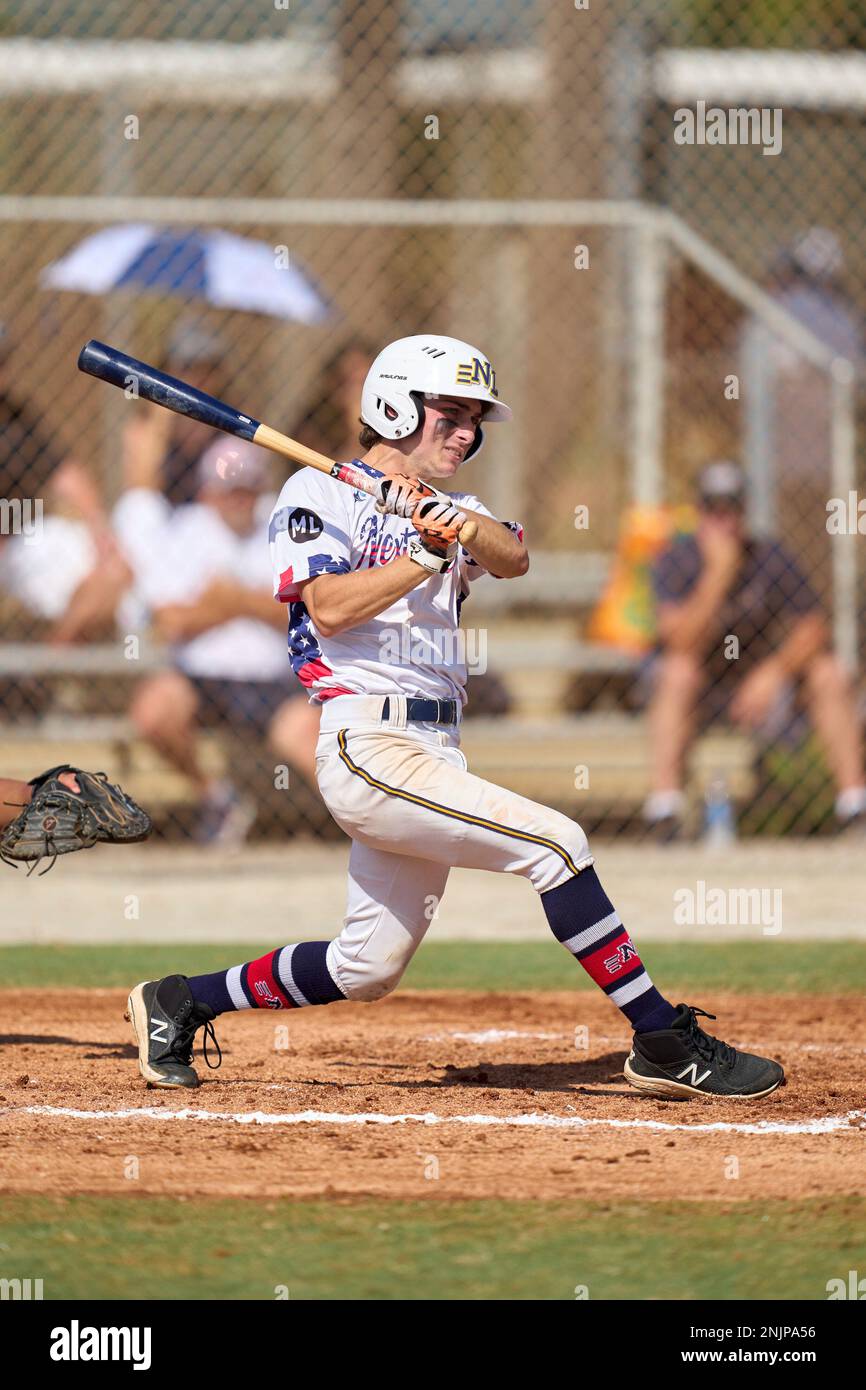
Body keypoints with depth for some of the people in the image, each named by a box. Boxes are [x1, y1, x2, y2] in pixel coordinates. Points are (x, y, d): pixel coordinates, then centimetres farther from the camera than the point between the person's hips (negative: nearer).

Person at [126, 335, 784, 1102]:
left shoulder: (446, 510, 20)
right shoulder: (322, 492, 0)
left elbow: (514, 558, -1)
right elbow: (329, 607, -15)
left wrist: (455, 524, -20)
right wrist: (430, 554, -18)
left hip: (435, 751, 8)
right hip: (367, 744, -8)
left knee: (368, 968, 11)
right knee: (554, 841, -20)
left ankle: (179, 1002, 27)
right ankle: (665, 1041, -19)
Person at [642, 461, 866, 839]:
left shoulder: (771, 557, -7)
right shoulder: (675, 562, -15)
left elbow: (812, 631, -9)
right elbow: (683, 645, -29)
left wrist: (773, 673, -26)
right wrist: (719, 572, -32)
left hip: (759, 684, 3)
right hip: (696, 692, -3)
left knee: (828, 673, -17)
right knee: (679, 670, -35)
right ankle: (664, 804, -40)